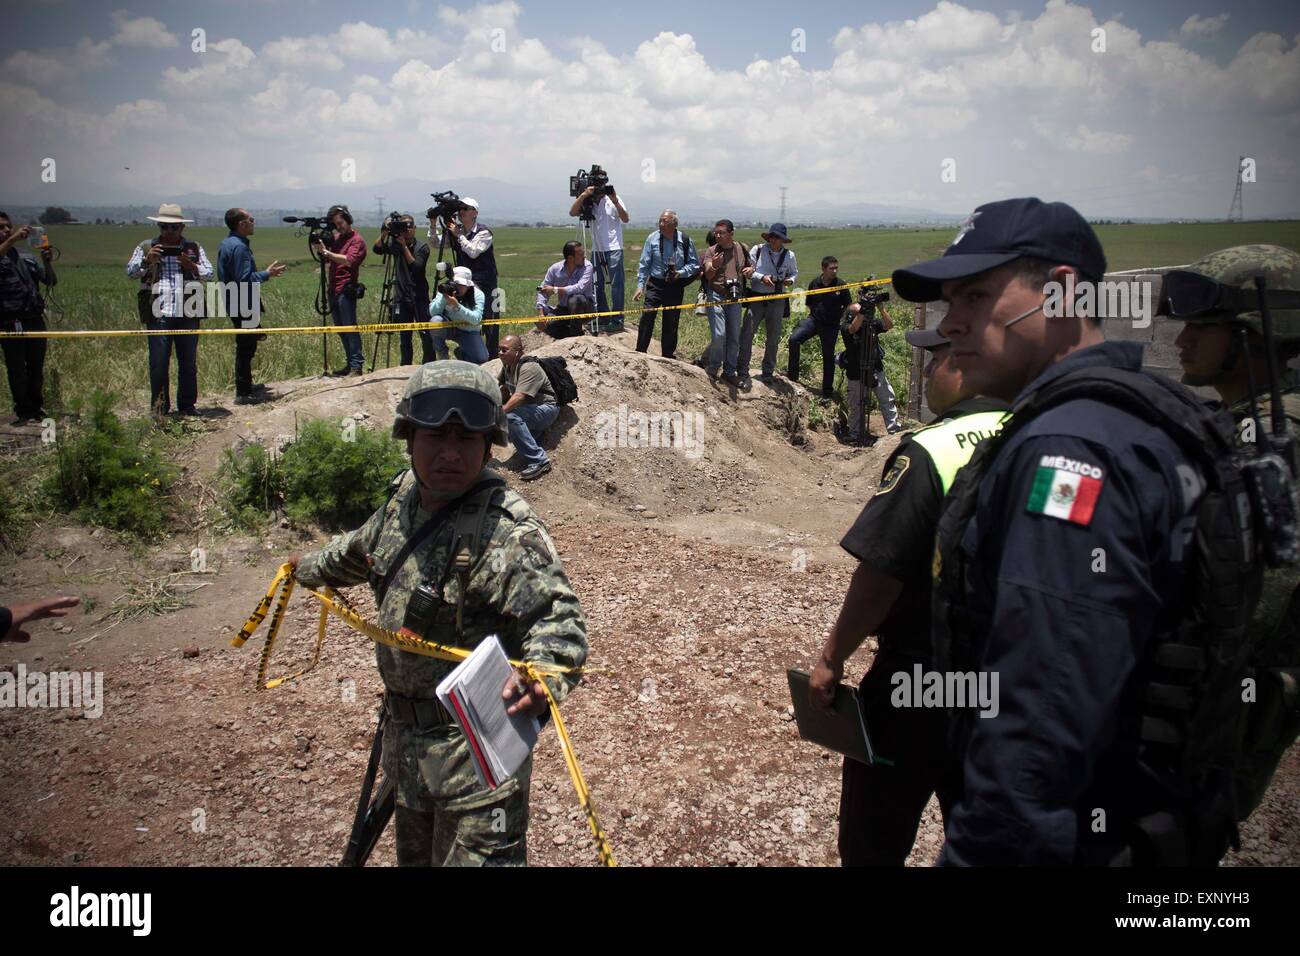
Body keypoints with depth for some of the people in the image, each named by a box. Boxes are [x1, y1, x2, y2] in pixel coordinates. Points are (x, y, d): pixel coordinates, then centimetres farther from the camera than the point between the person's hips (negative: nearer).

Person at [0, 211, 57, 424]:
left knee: (36, 367, 6)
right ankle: (23, 410, 5)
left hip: (34, 319, 4)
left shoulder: (26, 257, 18)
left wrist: (47, 262, -3)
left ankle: (36, 408, 17)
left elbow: (50, 281, 14)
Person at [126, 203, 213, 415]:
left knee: (189, 364, 8)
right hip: (158, 315, -2)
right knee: (158, 364, -1)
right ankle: (159, 408, 8)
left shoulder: (194, 248, 13)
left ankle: (187, 406, 17)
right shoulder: (146, 247, 9)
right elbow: (130, 272, 4)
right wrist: (147, 260, -14)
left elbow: (209, 273, 7)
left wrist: (191, 266, -12)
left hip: (187, 314, 2)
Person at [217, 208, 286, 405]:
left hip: (235, 304, 10)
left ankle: (245, 386, 28)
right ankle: (243, 393, -1)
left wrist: (263, 274, 20)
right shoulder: (238, 247, -19)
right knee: (246, 348, -5)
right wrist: (266, 274, -13)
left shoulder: (226, 243, 14)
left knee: (246, 347, 18)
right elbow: (245, 279, -25)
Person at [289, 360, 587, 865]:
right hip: (404, 735, 8)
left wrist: (543, 677, -55)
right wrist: (313, 567, 41)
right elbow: (364, 548, 23)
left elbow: (557, 615, -34)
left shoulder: (506, 531, -25)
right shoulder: (405, 496, 1)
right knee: (414, 853, 26)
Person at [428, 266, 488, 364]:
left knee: (481, 360, -20)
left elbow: (476, 319, -30)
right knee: (436, 320, -34)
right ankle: (442, 354, -7)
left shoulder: (477, 294, -16)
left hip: (468, 331, 0)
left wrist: (457, 306, -41)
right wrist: (443, 297, -37)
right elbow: (432, 312, -23)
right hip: (449, 327, 0)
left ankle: (460, 352, 18)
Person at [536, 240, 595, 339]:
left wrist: (555, 290, -29)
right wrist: (540, 313, -17)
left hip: (584, 307, -3)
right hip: (563, 308, 3)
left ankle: (576, 334, -16)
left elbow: (580, 288, -32)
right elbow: (543, 291, -4)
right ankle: (571, 335, 5)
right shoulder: (555, 269, -8)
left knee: (575, 299, -36)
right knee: (543, 322, -19)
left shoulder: (587, 266, -16)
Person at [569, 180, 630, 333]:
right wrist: (583, 195, -18)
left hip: (613, 249, -6)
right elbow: (572, 212, -7)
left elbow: (625, 218, -16)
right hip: (596, 250, 6)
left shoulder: (612, 199, -5)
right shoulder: (589, 203, 7)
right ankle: (603, 318, 20)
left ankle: (617, 321, -5)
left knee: (616, 285, -6)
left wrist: (615, 201, -29)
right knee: (597, 285, 10)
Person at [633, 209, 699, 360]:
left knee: (671, 323, 9)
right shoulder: (652, 238, -4)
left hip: (675, 286, 1)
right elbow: (644, 264, 1)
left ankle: (668, 356, 22)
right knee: (647, 317, -14)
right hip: (655, 284, -1)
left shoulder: (685, 240, -4)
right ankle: (640, 353, -4)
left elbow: (694, 263, 4)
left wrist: (680, 273, -13)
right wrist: (640, 286, -4)